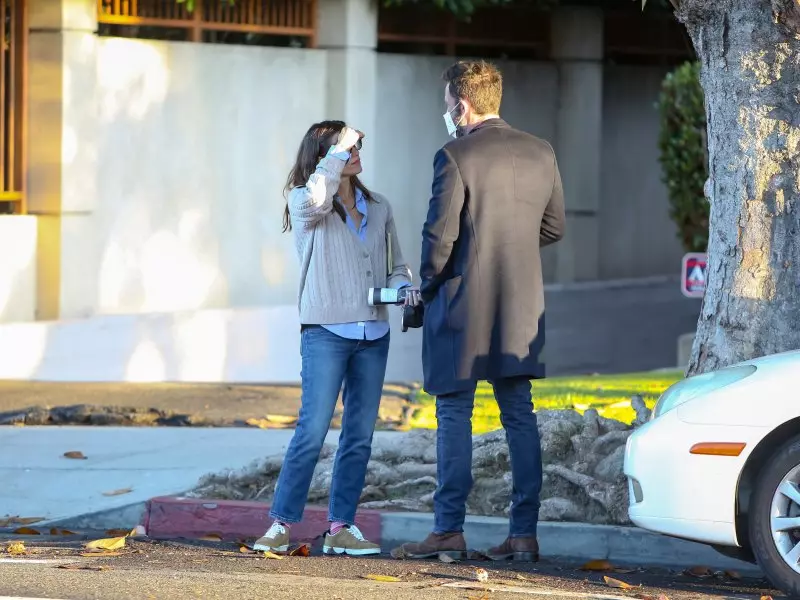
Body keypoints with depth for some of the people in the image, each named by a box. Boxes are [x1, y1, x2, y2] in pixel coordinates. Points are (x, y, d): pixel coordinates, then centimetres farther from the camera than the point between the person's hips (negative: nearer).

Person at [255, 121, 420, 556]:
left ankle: (340, 528, 9)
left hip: (373, 335, 5)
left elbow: (396, 266, 19)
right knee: (312, 431, -12)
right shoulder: (303, 202, 0)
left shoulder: (378, 209, 15)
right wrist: (339, 148, -17)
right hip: (326, 332, -5)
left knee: (360, 435, 4)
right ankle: (281, 524, -8)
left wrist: (404, 288, -3)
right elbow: (316, 199, -25)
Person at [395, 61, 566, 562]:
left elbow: (439, 236, -14)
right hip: (523, 308, 5)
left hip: (463, 302, -5)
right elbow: (553, 229, 13)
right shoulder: (541, 154, 5)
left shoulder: (455, 158, -13)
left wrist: (429, 283, 3)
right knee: (520, 417, 8)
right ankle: (525, 533, 5)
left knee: (455, 417, 1)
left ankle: (449, 530, 0)